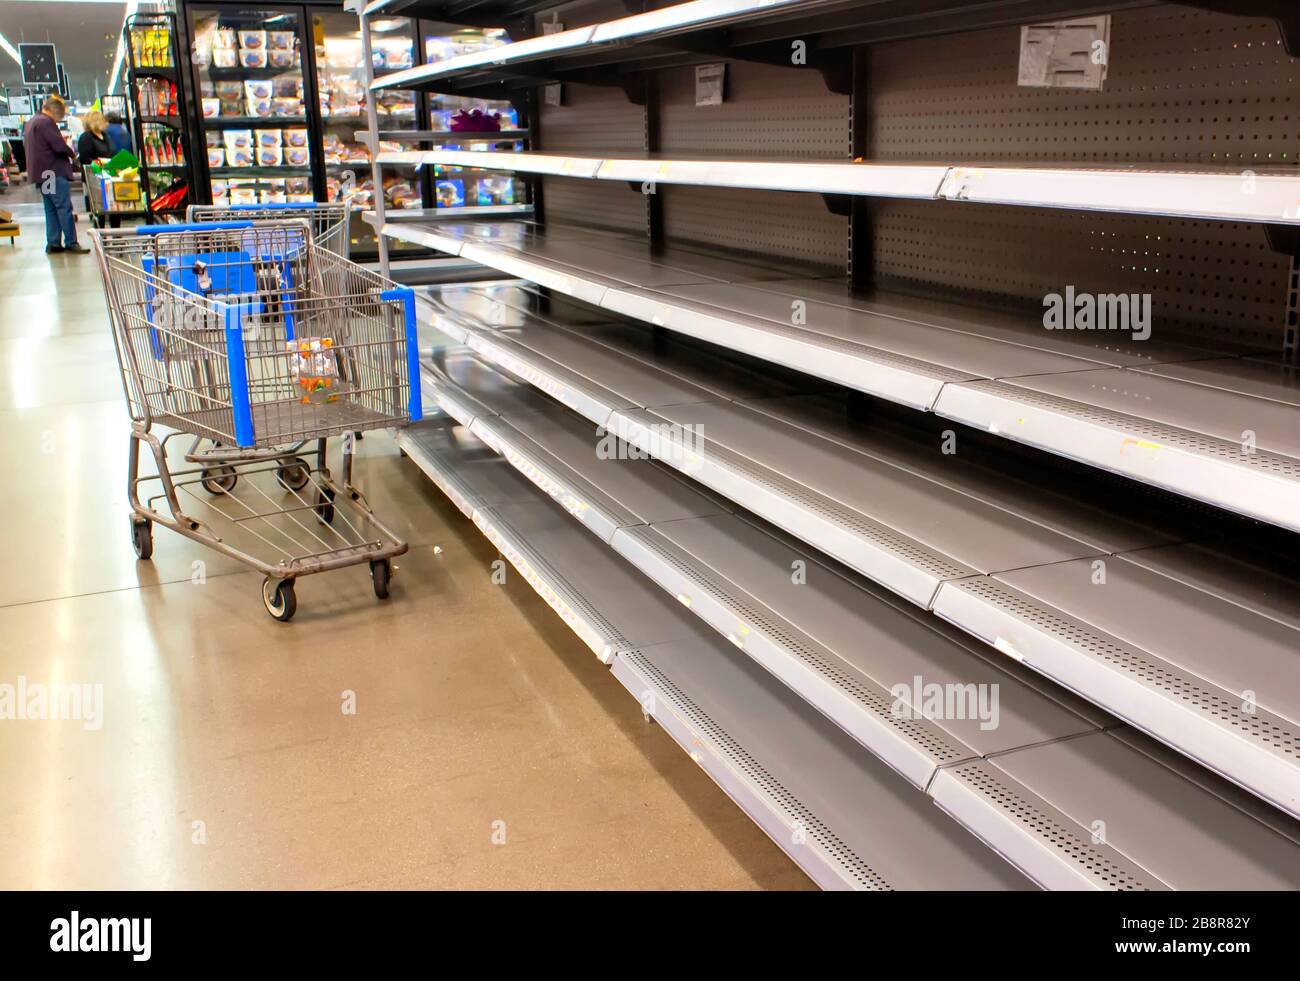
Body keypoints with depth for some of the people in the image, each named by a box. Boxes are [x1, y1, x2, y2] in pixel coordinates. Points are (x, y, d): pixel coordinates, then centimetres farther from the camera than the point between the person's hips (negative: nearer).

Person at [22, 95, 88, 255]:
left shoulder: (30, 123, 18)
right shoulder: (46, 122, -14)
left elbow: (26, 145, 25)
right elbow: (60, 146, -20)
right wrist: (72, 155, 0)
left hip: (41, 173, 10)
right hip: (54, 171, -10)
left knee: (51, 209, 11)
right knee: (65, 208, -8)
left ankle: (53, 243, 10)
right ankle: (71, 242, -9)